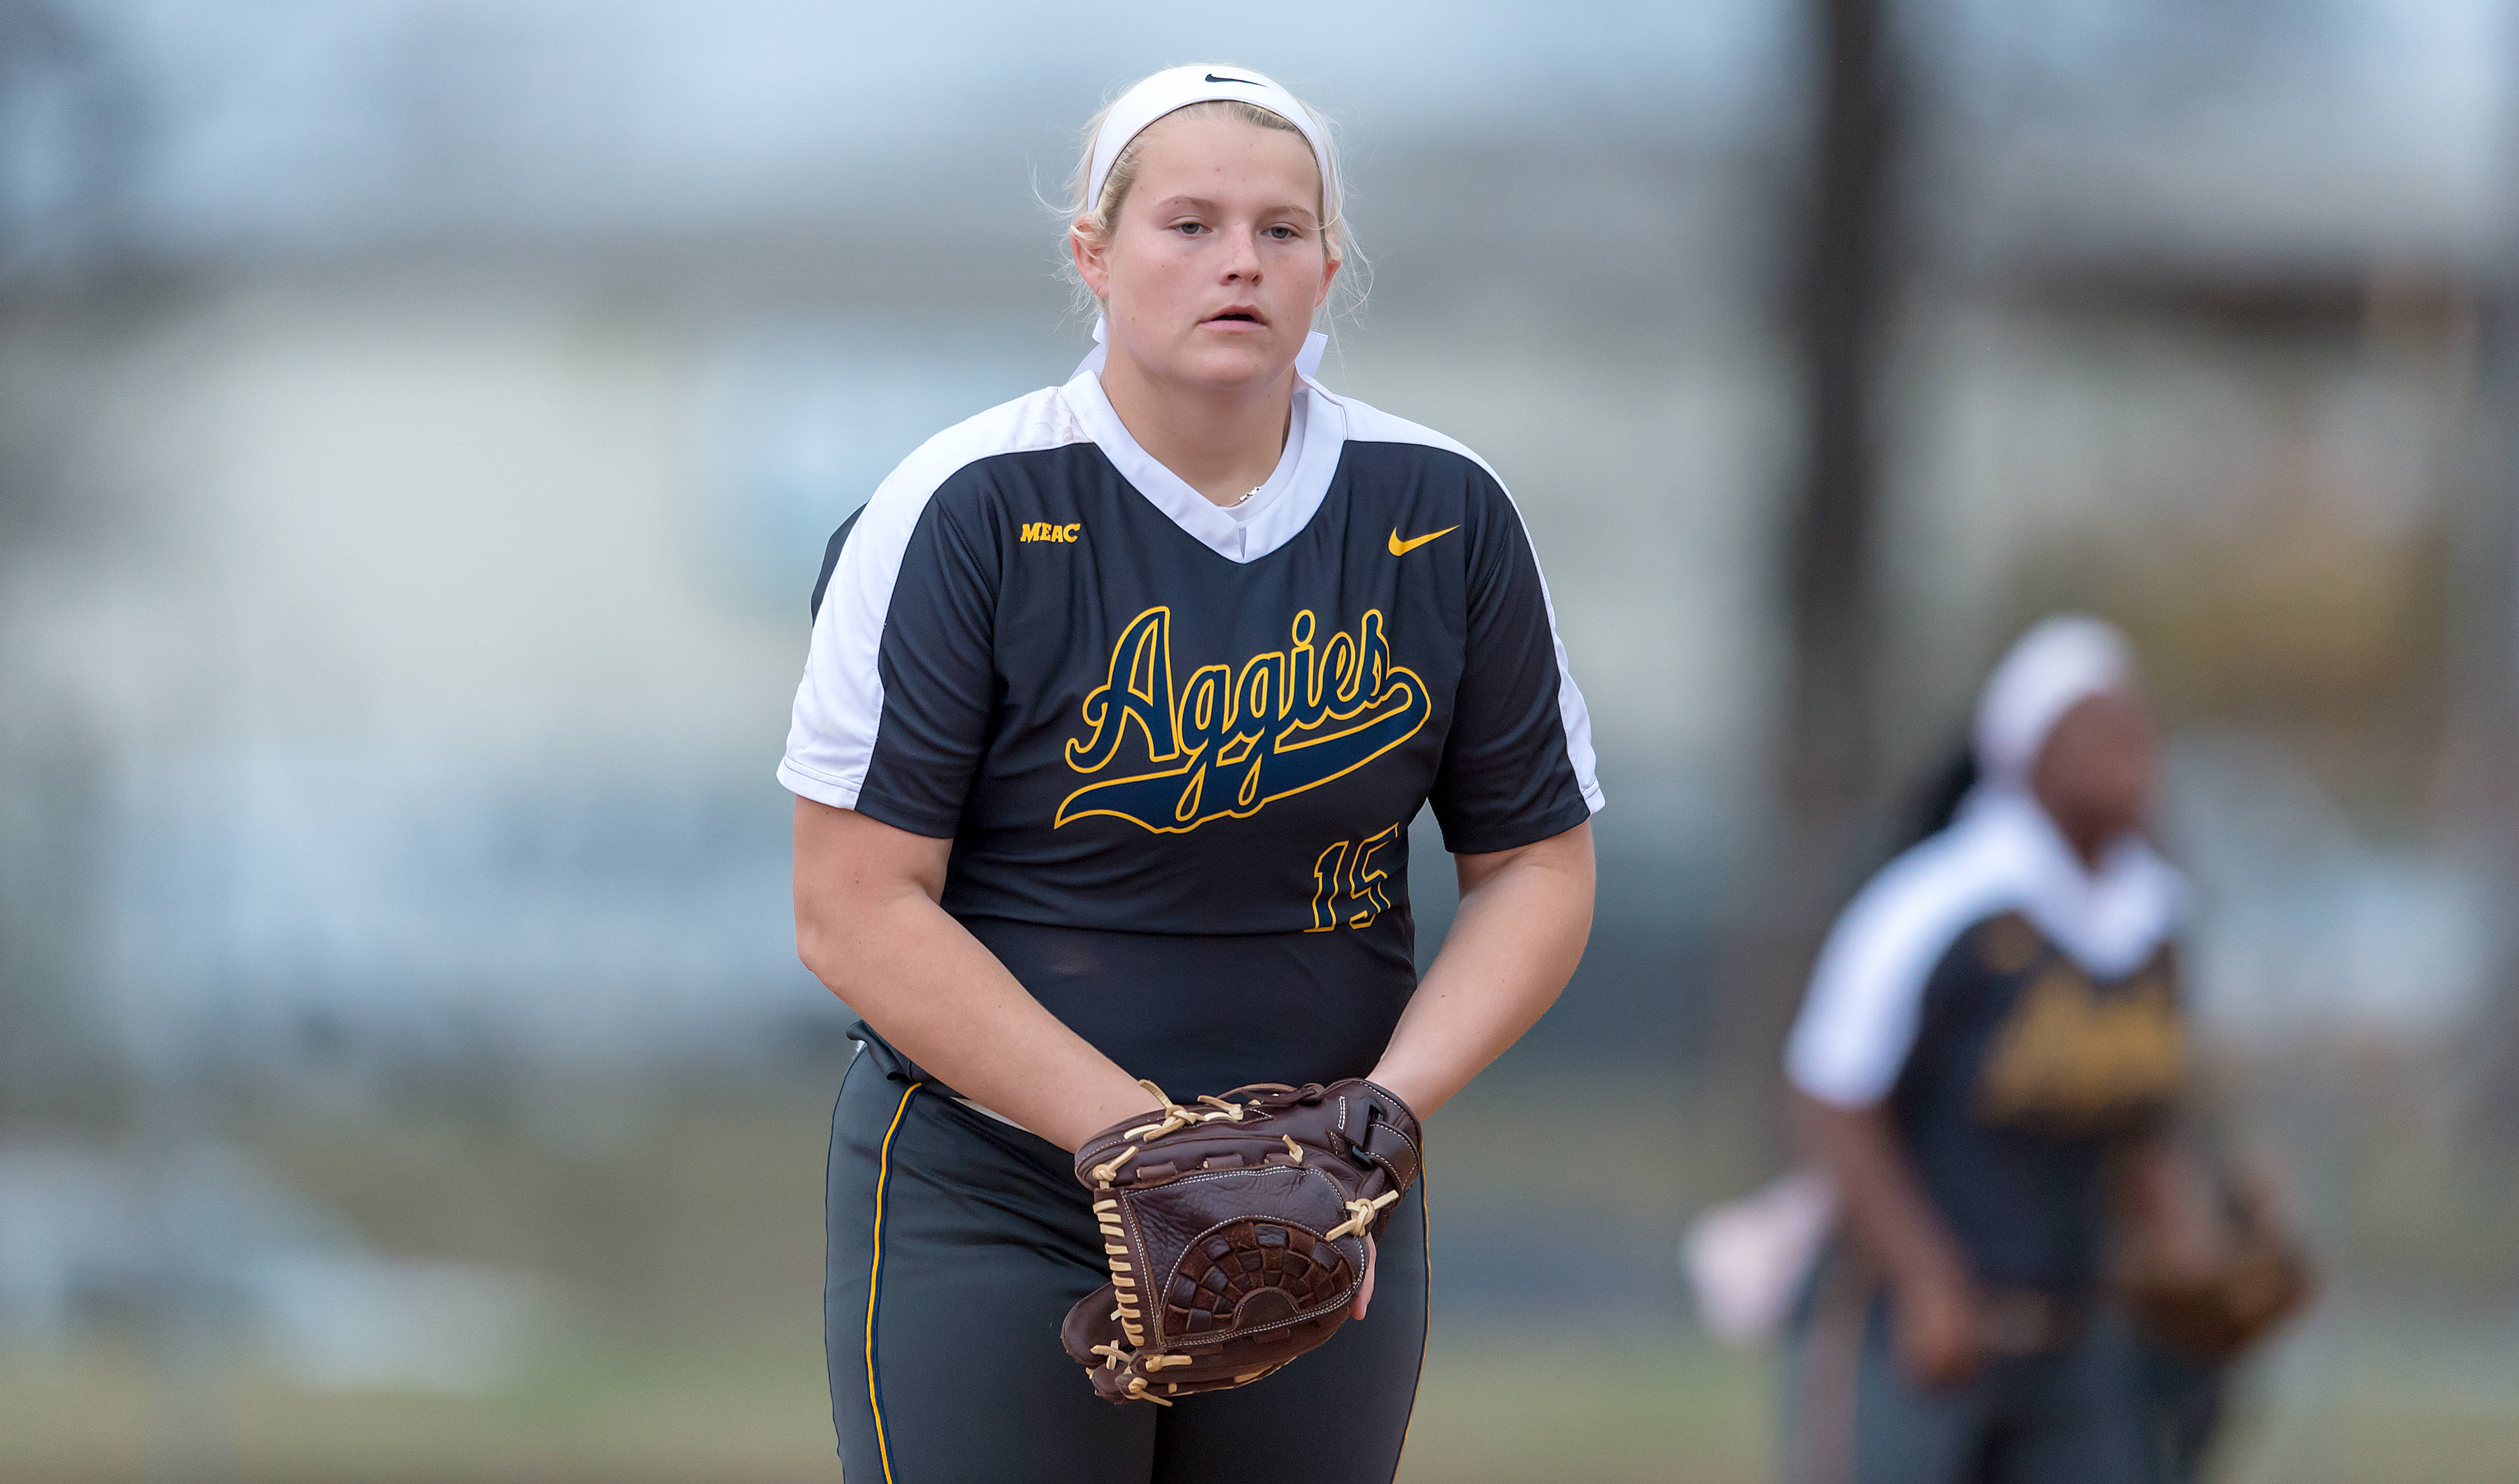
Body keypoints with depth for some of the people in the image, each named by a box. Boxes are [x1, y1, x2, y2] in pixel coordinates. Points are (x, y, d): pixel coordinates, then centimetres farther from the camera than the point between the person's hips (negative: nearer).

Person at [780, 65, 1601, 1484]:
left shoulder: (1446, 515, 2)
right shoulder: (972, 513, -9)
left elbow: (1537, 868, 8)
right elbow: (857, 912, -12)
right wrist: (1140, 1138, -19)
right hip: (992, 1207, -3)